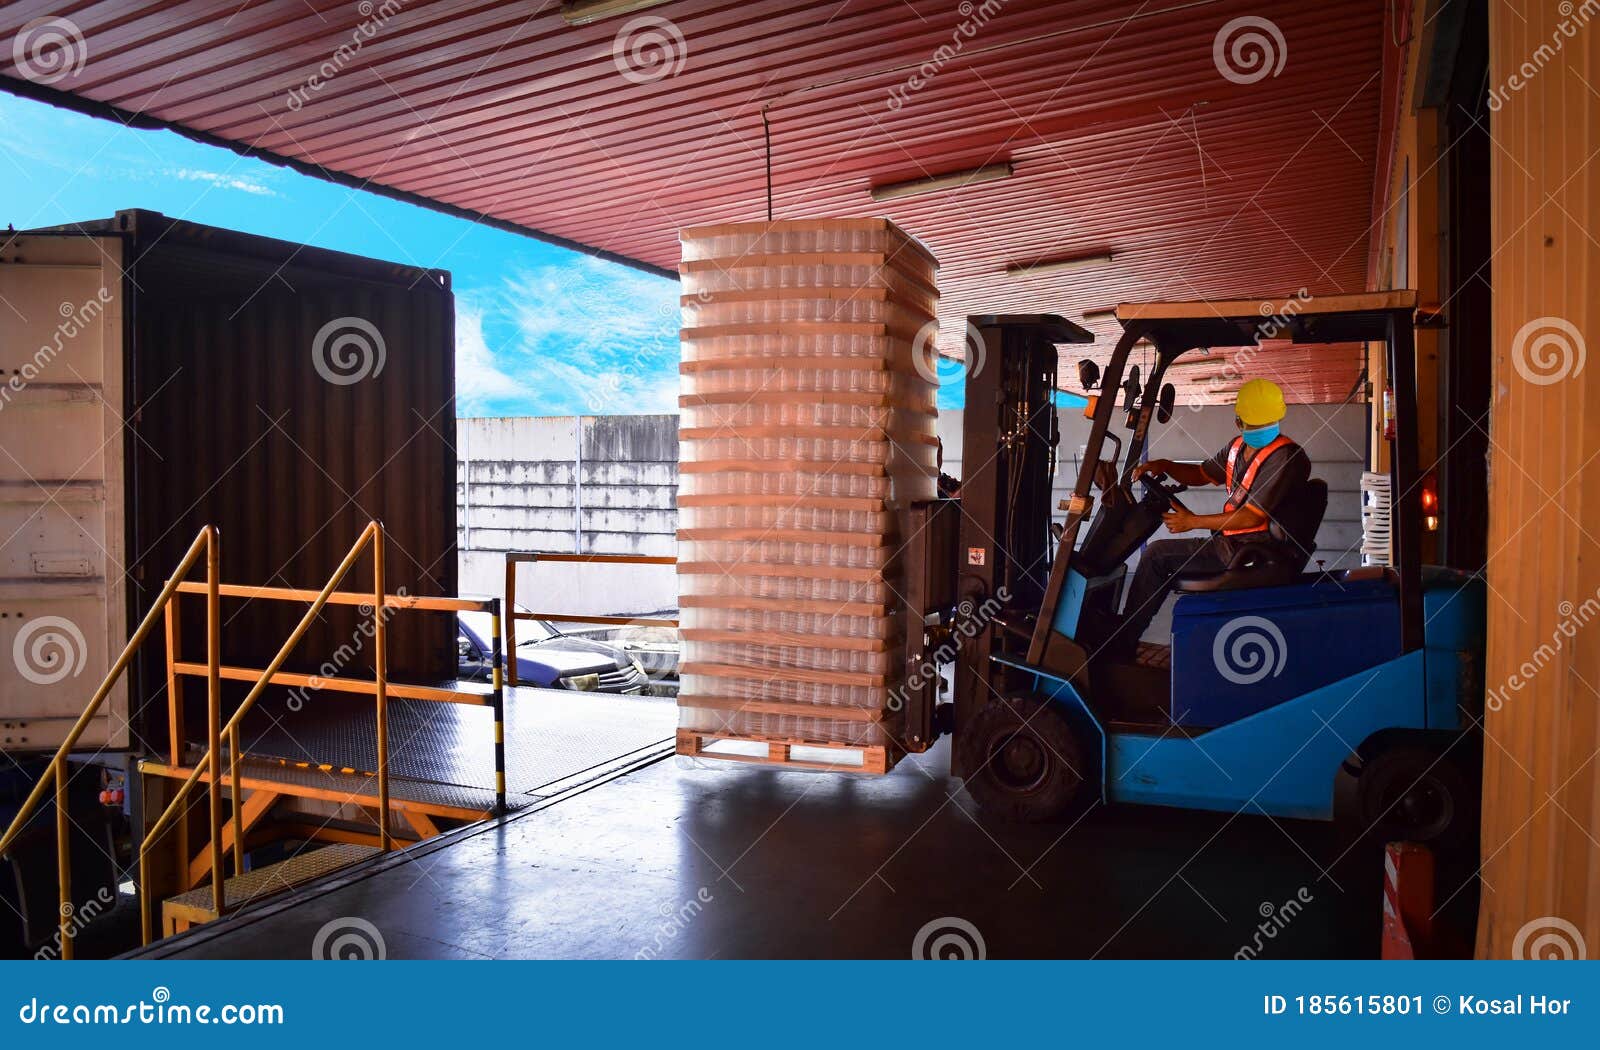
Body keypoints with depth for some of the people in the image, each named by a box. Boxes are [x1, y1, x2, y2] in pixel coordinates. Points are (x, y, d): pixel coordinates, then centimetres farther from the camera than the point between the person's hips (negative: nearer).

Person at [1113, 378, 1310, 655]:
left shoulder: (1286, 459, -19)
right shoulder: (1239, 447, 11)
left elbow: (1254, 517, -23)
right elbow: (1200, 474, 23)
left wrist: (1195, 521, -18)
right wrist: (1163, 465, 3)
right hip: (1232, 541, 10)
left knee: (1158, 554, -11)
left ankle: (1120, 643, -2)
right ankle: (1125, 634, 14)